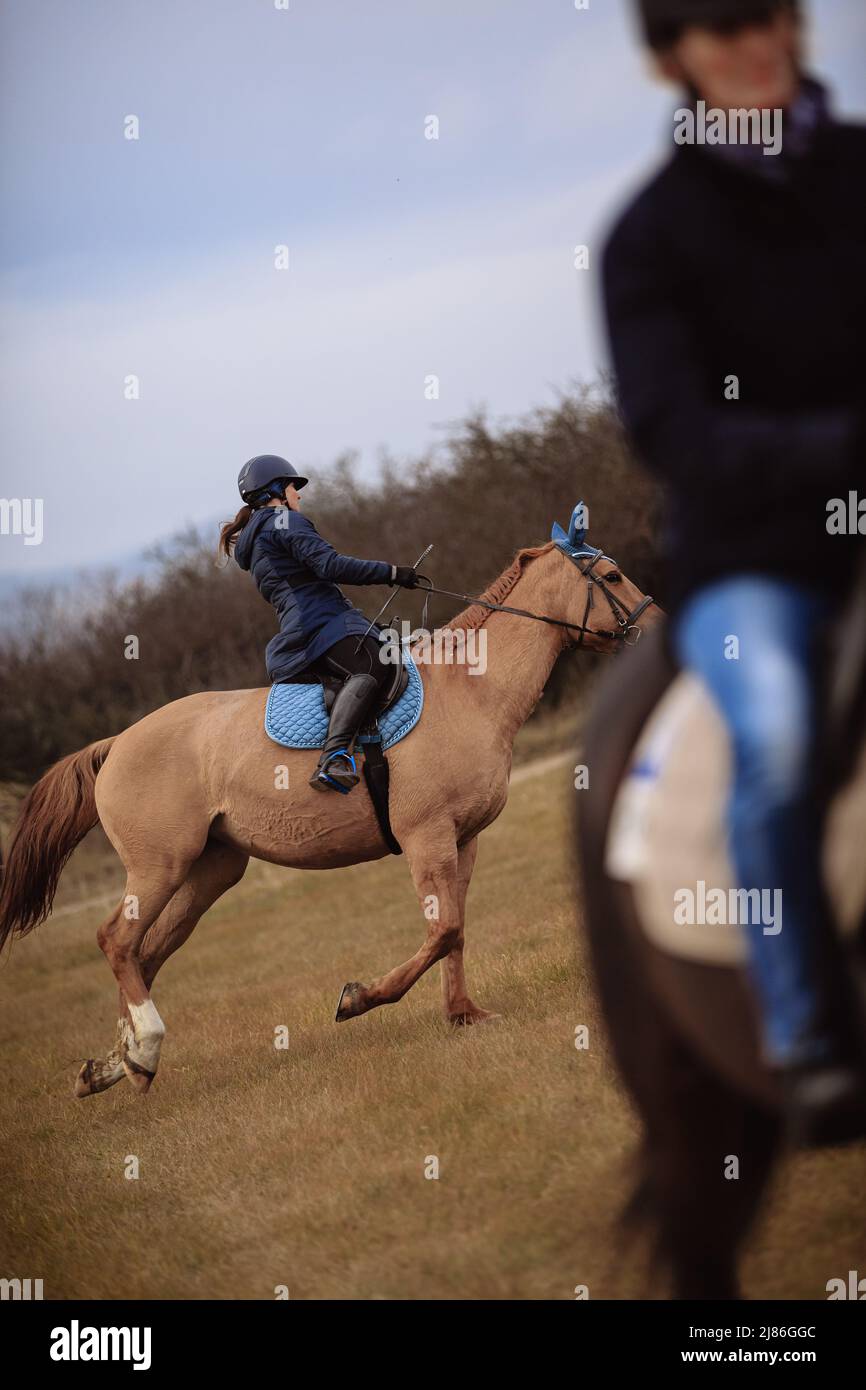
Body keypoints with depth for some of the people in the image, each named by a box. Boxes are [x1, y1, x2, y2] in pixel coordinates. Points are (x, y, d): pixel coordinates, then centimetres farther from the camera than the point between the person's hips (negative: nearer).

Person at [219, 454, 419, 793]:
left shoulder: (253, 549, 32)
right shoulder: (283, 519, 3)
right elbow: (329, 565, -11)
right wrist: (391, 572, -8)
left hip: (296, 635, 10)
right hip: (324, 623, -10)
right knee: (372, 668, -32)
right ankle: (334, 755, -53)